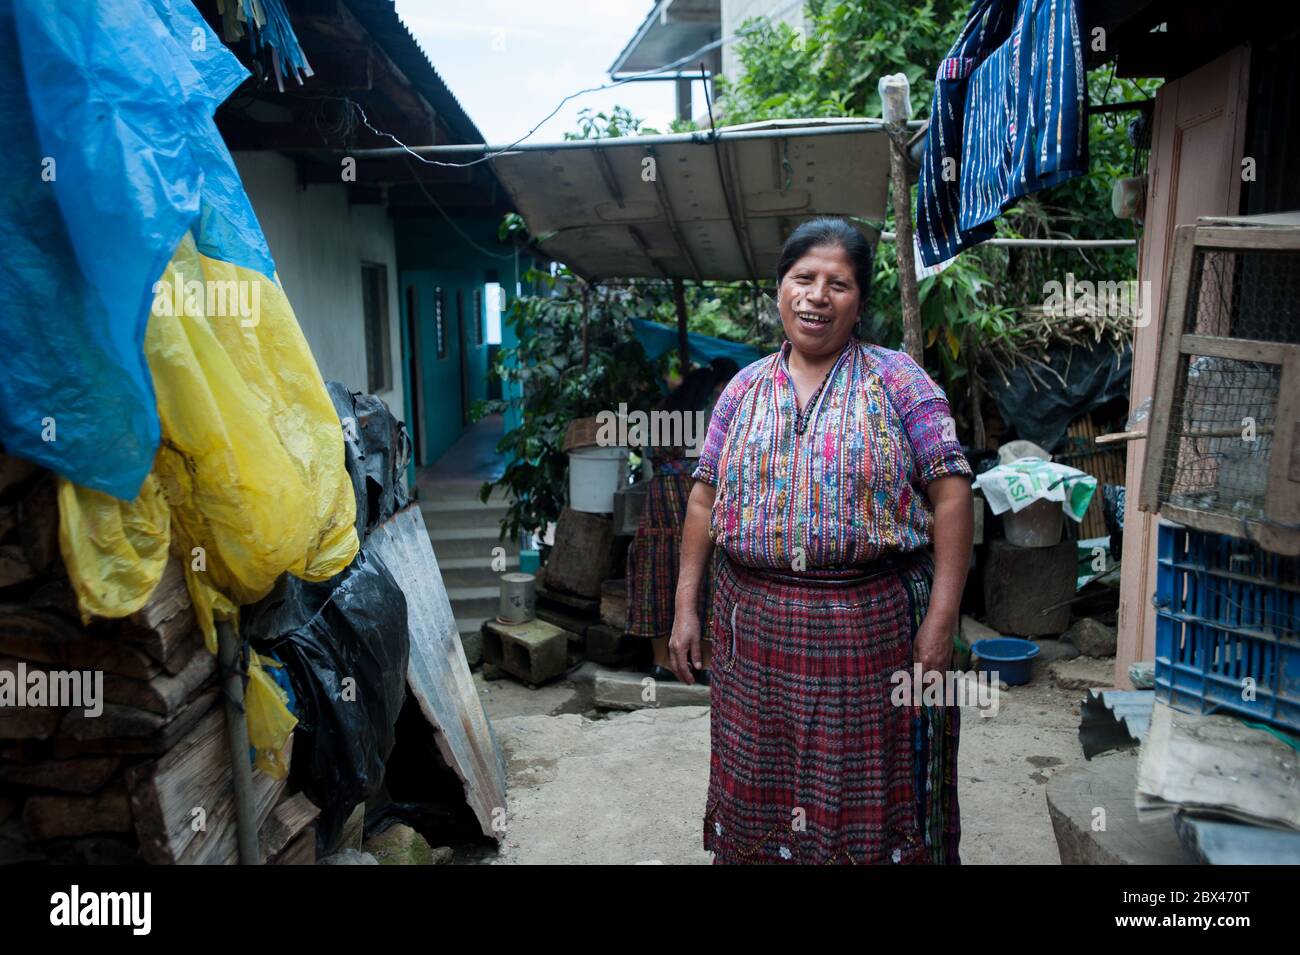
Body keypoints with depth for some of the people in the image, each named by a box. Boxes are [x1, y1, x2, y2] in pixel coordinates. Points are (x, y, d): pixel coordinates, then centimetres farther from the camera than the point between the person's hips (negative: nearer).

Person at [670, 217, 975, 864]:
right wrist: (685, 606, 4)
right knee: (762, 786, 15)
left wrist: (941, 618, -13)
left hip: (871, 627, -3)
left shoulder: (898, 380, -3)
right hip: (756, 627, 3)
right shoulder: (745, 388, 7)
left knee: (869, 790, 10)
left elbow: (950, 494, -7)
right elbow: (704, 498, 8)